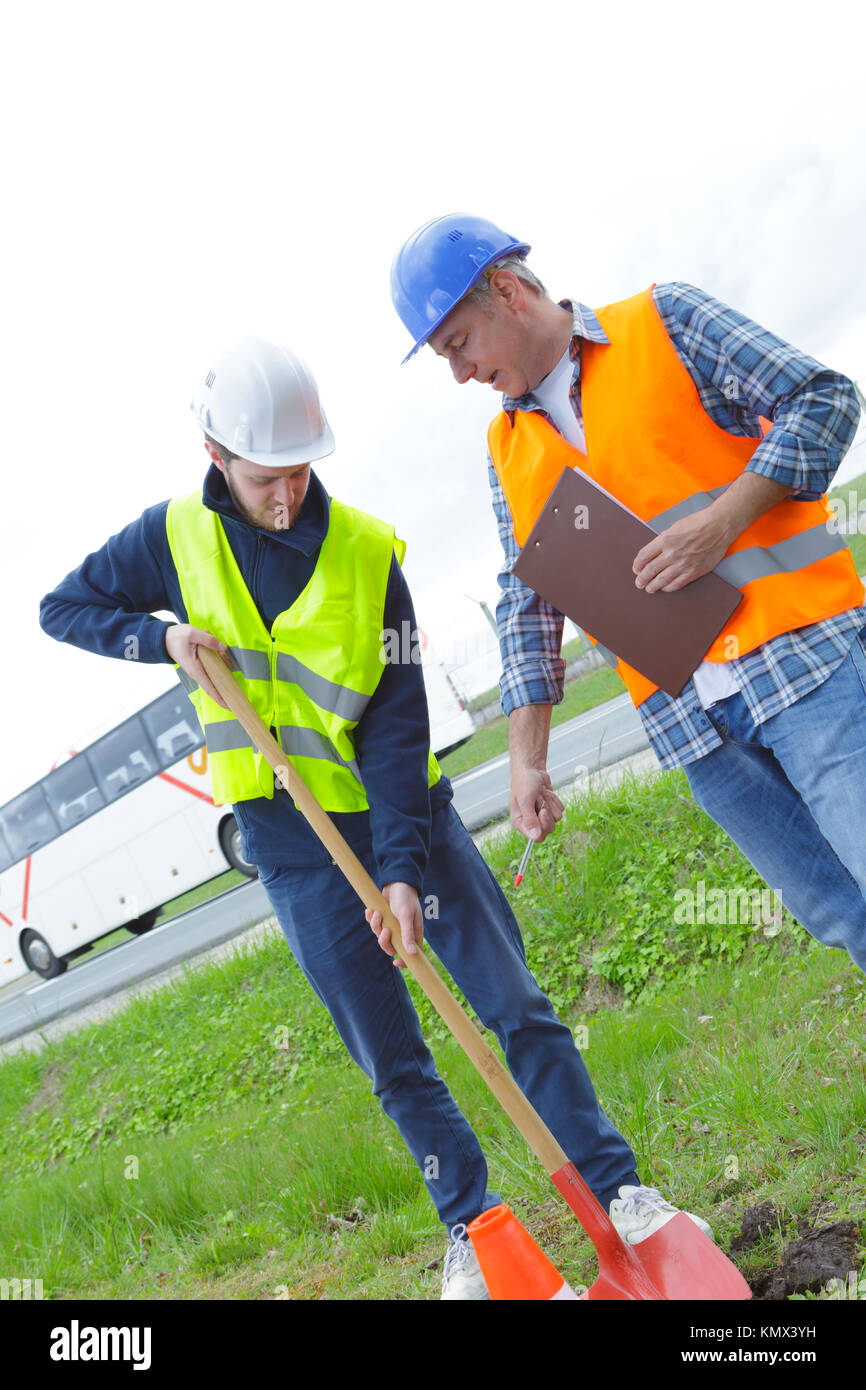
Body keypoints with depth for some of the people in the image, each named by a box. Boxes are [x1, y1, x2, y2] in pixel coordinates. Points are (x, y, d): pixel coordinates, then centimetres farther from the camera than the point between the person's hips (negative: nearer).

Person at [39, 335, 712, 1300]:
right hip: (293, 844, 1)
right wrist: (161, 637, -10)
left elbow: (396, 724, -13)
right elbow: (62, 609, 9)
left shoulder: (367, 553, -10)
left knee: (517, 1009, -2)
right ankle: (473, 1230, 23)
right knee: (392, 1062, 7)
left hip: (403, 814, -1)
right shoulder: (175, 538, -4)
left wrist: (403, 869, -19)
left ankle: (617, 1193, 10)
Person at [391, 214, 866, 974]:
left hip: (798, 653, -4)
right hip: (690, 721, 4)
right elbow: (527, 606, 17)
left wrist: (721, 522, -15)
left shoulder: (663, 321, 3)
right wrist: (528, 759, 11)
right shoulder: (509, 450, 16)